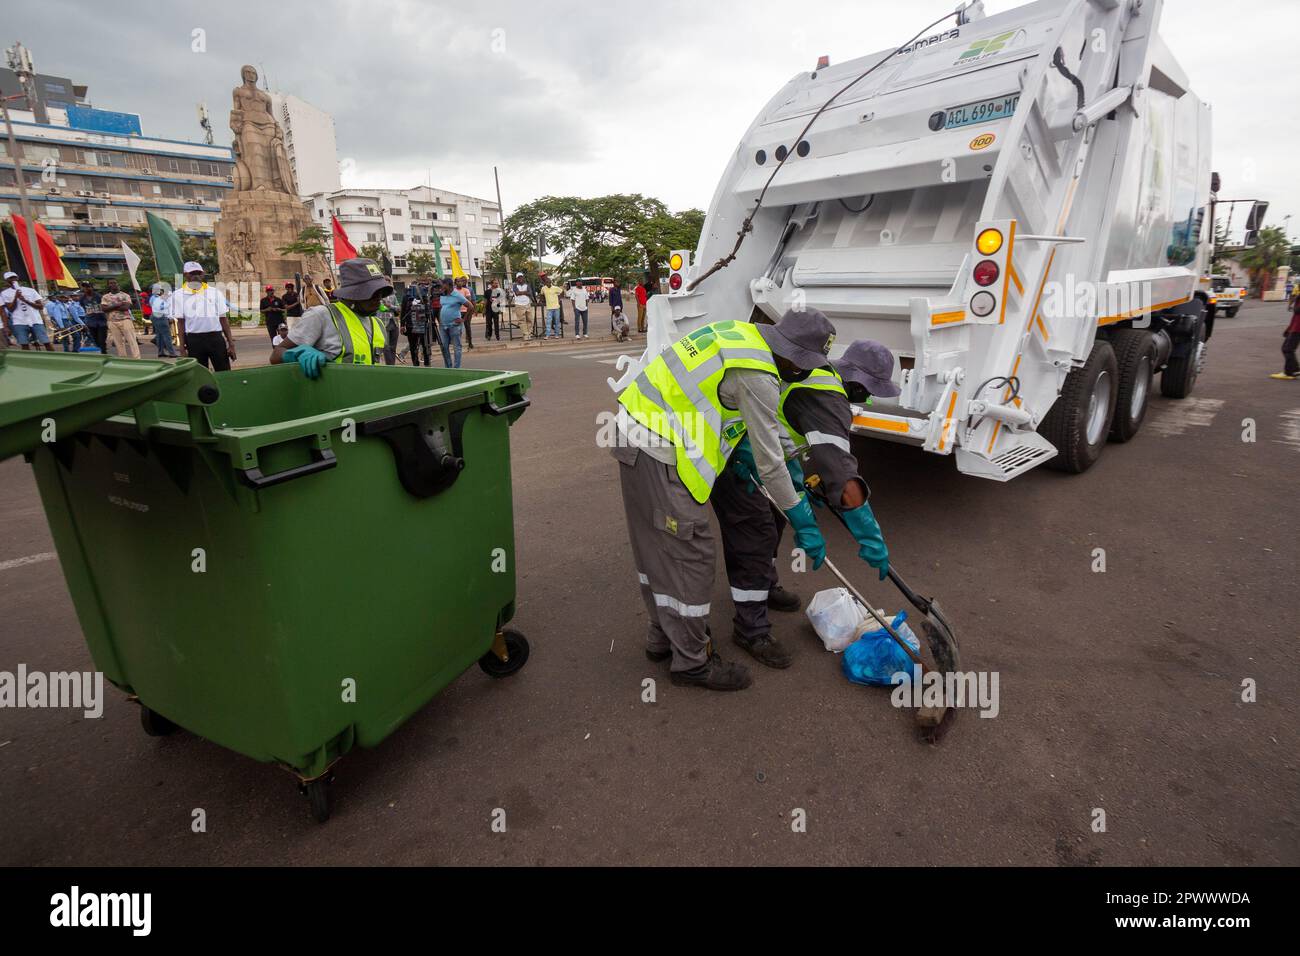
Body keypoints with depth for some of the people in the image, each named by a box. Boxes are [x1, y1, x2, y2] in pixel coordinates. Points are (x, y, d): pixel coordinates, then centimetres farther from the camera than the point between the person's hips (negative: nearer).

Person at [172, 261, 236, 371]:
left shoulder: (215, 292, 6)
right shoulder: (179, 295, 4)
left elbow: (223, 319, 6)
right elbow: (180, 322, 5)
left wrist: (231, 343, 2)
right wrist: (182, 347, 0)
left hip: (216, 338, 0)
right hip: (194, 340, 0)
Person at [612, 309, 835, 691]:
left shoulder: (739, 332, 12)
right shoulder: (757, 376, -16)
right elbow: (769, 461, -12)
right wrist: (803, 521, -2)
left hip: (634, 427, 10)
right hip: (661, 452, -10)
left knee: (655, 545, 20)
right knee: (689, 553, 1)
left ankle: (665, 635, 38)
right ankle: (692, 661, 17)